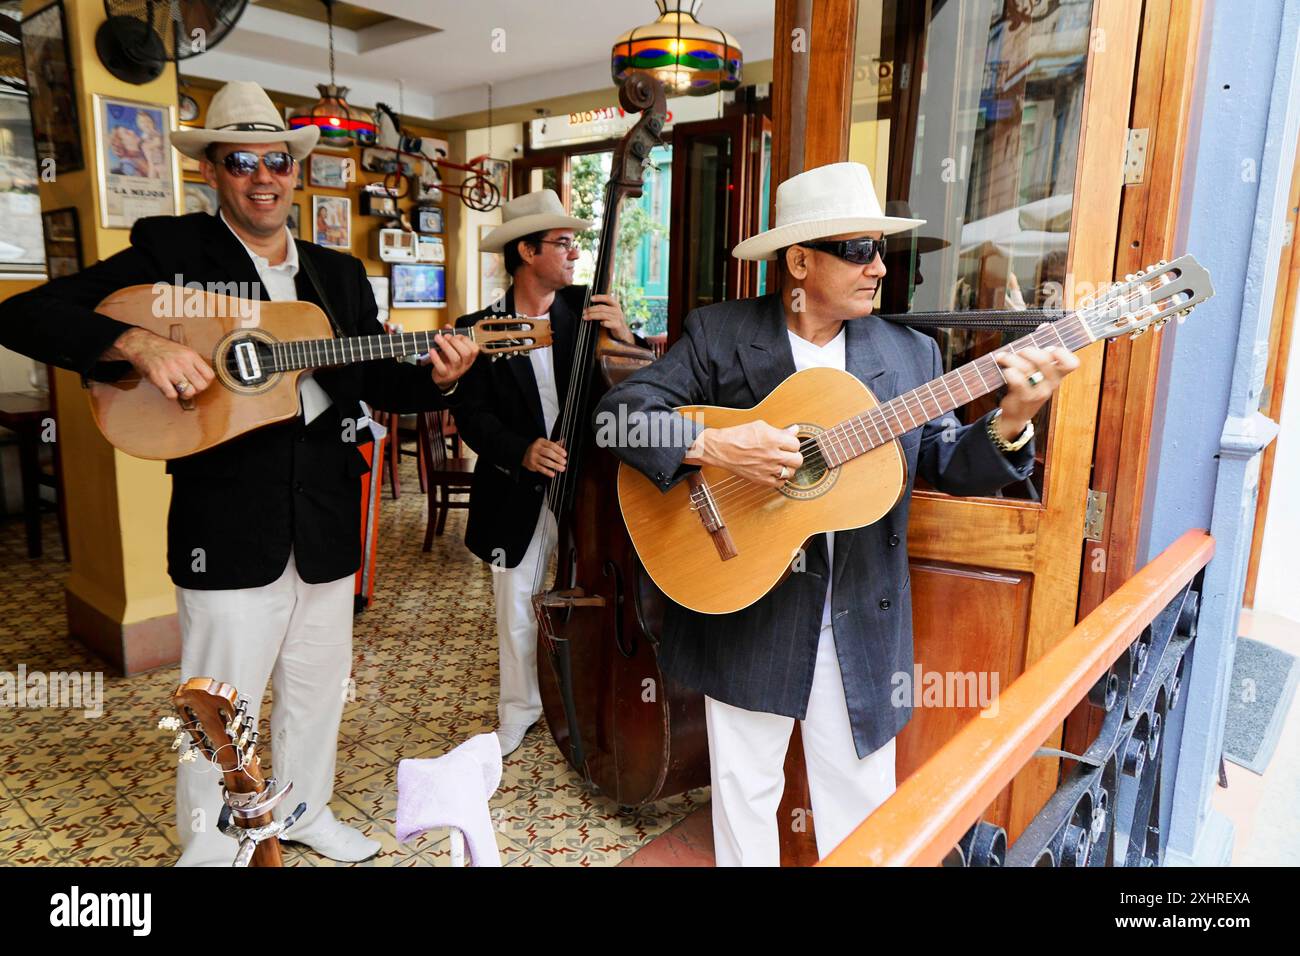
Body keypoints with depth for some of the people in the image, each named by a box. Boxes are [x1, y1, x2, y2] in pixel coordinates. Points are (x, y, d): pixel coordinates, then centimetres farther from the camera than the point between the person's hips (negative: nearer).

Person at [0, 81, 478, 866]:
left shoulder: (339, 274, 11)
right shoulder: (170, 250, -3)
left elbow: (378, 381, 12)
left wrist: (435, 378, -9)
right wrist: (137, 343, -24)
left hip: (327, 520, 5)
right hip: (229, 527, -4)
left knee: (319, 688, 19)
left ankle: (304, 811, 42)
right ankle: (209, 848, 32)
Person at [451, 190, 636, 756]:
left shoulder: (587, 308, 1)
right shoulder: (479, 328, -4)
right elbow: (472, 416, -8)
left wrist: (624, 337, -19)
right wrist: (522, 451, -24)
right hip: (517, 493, 0)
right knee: (516, 610, 11)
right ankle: (519, 710, 33)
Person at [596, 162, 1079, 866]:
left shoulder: (910, 353, 2)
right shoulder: (717, 334, -6)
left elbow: (947, 465, 2)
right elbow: (619, 409, -11)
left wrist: (1011, 422, -17)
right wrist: (713, 446, -25)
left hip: (863, 621, 2)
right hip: (745, 609, -2)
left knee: (862, 797, 15)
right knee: (744, 789, 16)